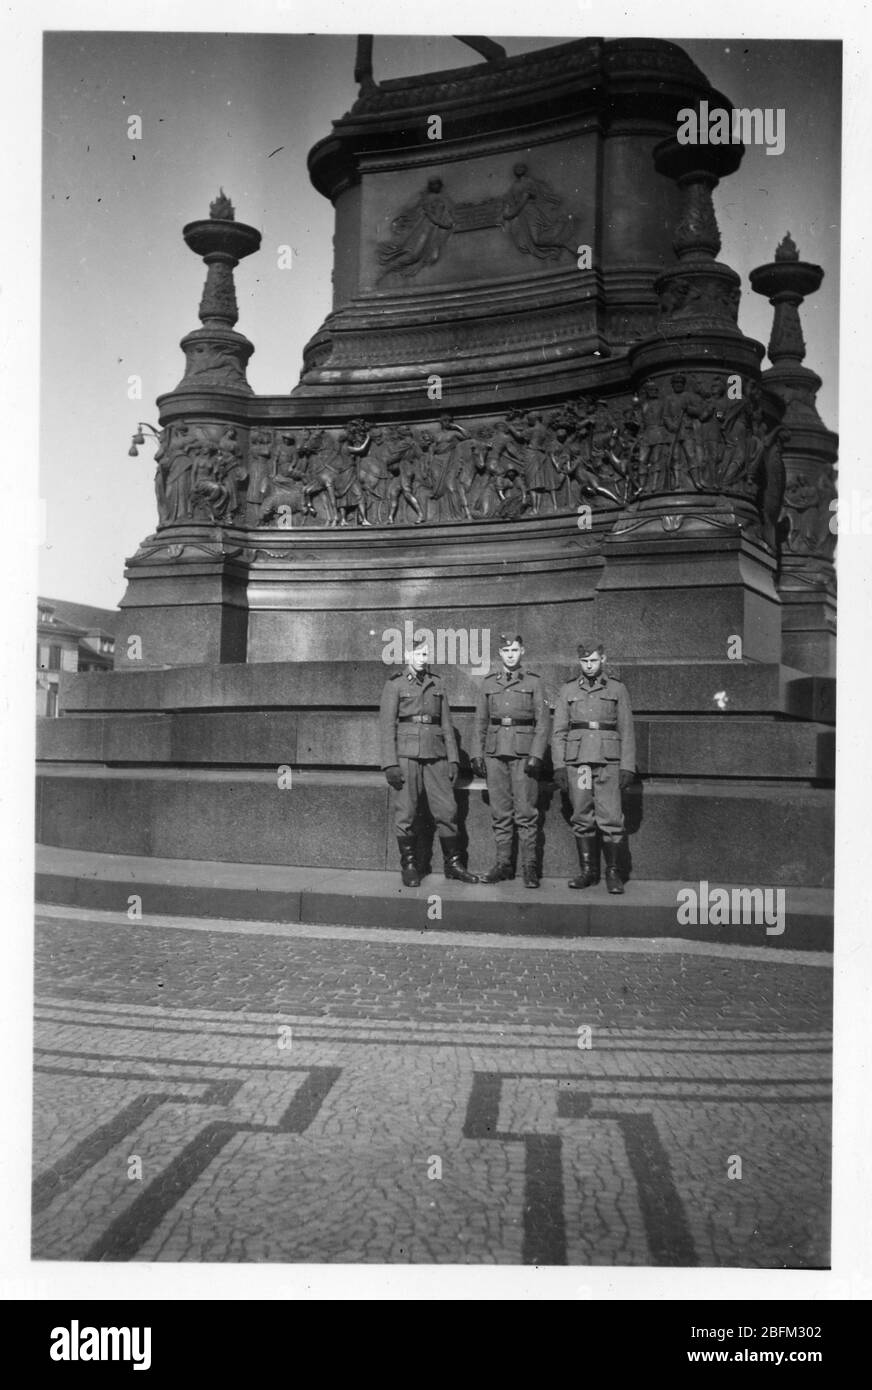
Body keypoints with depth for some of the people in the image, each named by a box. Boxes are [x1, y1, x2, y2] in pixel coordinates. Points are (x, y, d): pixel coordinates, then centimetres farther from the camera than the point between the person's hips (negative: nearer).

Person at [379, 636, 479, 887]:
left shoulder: (436, 683, 14)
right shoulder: (395, 684, 2)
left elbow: (446, 723, 14)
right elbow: (387, 725, -3)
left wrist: (453, 759, 7)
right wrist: (390, 764, -10)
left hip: (435, 754, 3)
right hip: (406, 755, -3)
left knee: (447, 810, 1)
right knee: (405, 813, 0)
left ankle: (453, 864, 12)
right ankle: (409, 866, 12)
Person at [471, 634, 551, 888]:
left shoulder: (533, 681, 3)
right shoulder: (489, 683, 12)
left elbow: (543, 721, -2)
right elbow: (480, 721, 14)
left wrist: (536, 755, -10)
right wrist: (476, 755, 6)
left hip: (524, 753, -3)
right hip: (495, 753, 3)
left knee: (526, 812, -4)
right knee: (500, 813, 6)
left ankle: (529, 866, 2)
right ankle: (503, 864, 13)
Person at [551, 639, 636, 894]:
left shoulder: (617, 689, 9)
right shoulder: (568, 691, 11)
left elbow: (626, 731, 7)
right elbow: (559, 731, 10)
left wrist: (627, 767, -1)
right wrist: (559, 766, 1)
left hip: (608, 761, -1)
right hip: (576, 761, 2)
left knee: (611, 819, -7)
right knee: (582, 819, 4)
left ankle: (613, 872, 5)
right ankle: (588, 871, 14)